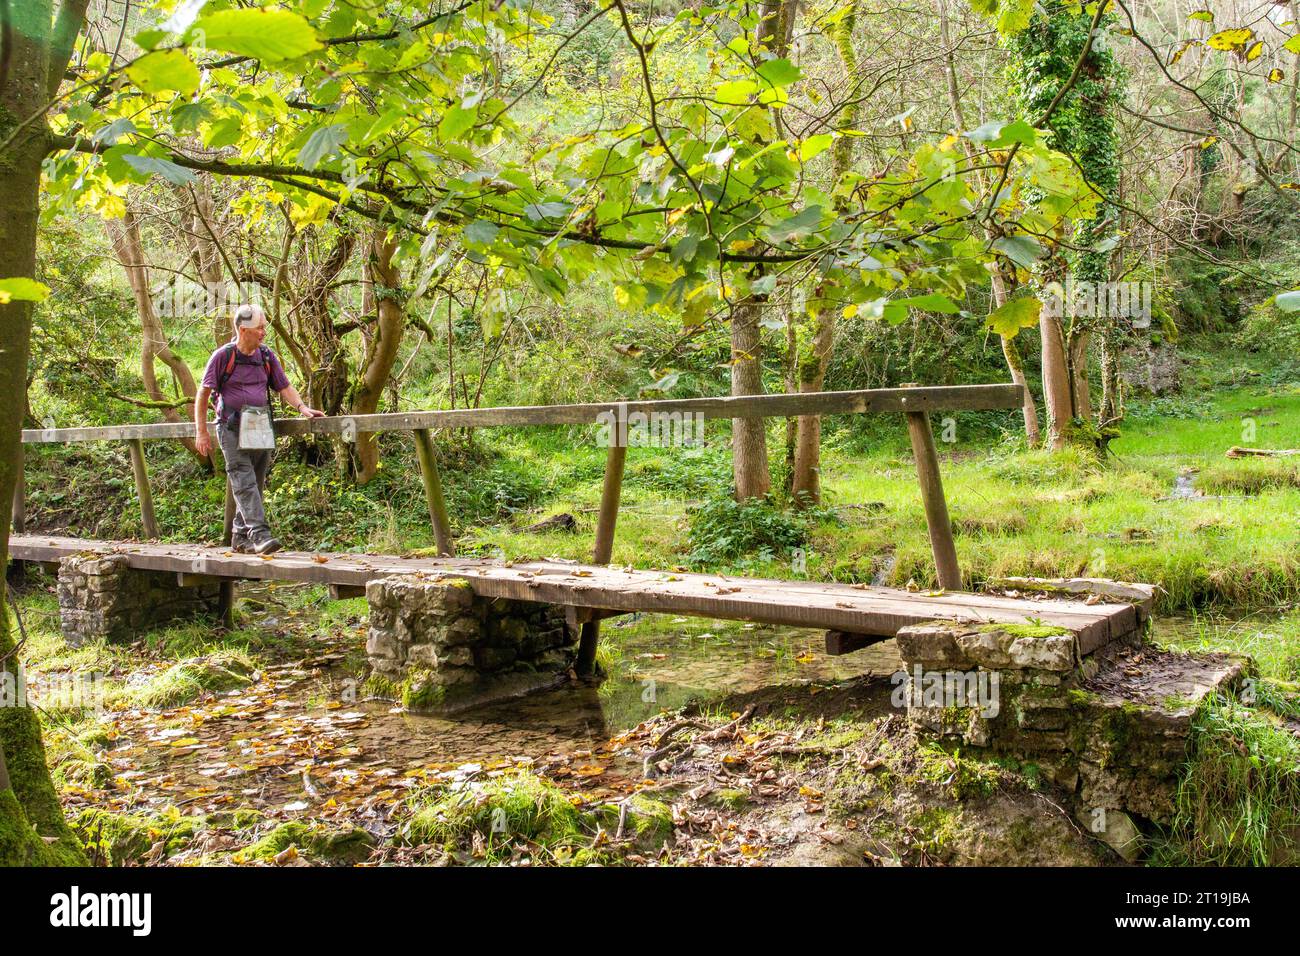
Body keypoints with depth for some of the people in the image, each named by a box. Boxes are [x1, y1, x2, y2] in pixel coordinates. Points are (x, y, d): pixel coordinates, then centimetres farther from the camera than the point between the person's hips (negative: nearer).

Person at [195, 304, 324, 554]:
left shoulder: (267, 356, 9)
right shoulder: (223, 356, -4)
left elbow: (284, 388, 12)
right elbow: (203, 394, 0)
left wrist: (302, 407, -7)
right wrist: (201, 432, -2)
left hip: (261, 428, 5)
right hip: (232, 428, -5)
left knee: (256, 484, 7)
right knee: (244, 483, -14)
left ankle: (240, 536, 18)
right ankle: (260, 534, -23)